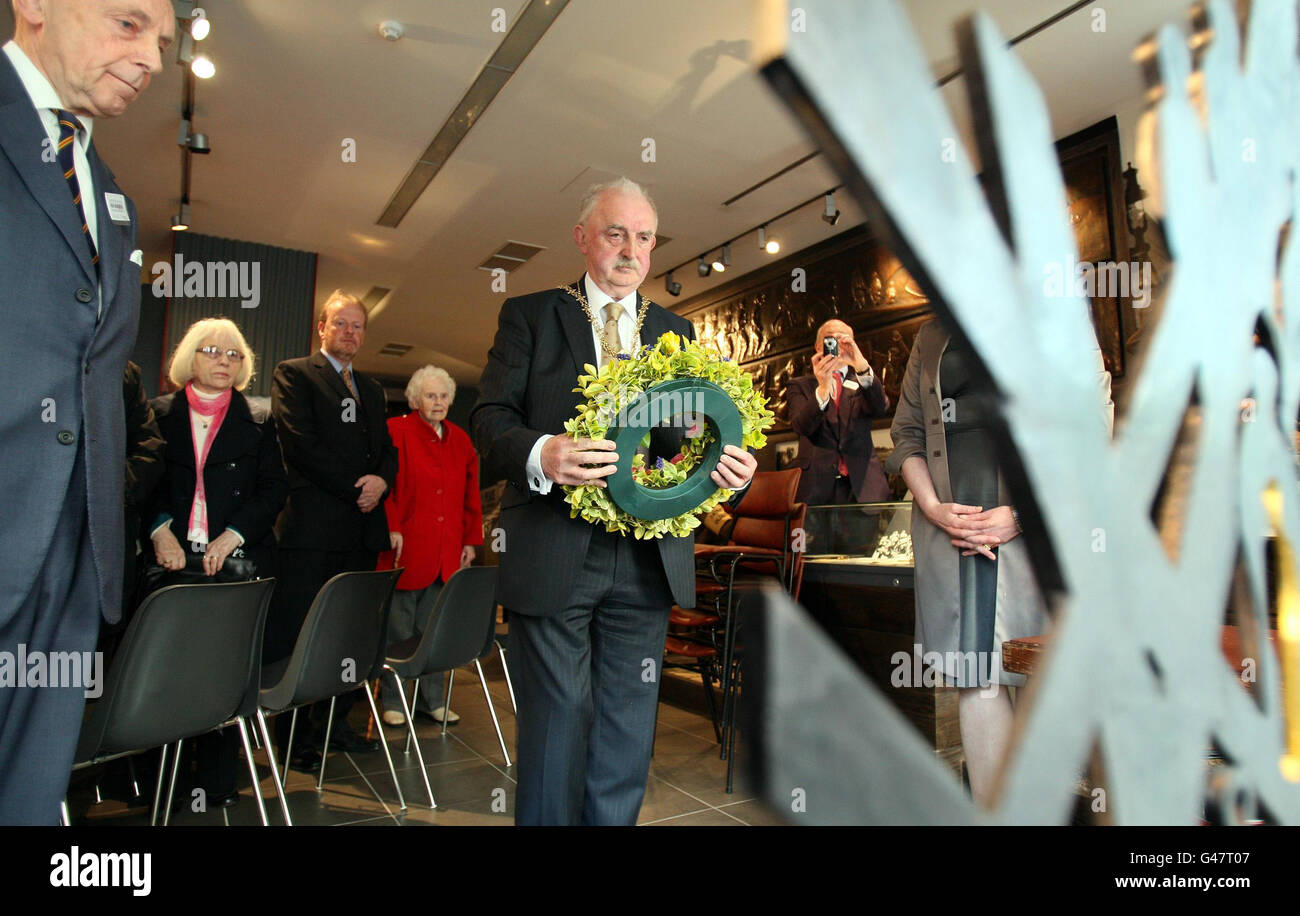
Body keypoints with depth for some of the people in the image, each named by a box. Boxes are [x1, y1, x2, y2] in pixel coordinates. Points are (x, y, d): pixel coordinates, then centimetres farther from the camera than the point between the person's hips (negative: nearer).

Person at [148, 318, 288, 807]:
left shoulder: (257, 422, 11)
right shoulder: (158, 415, 13)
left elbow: (275, 488, 3)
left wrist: (233, 534, -9)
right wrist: (160, 528, -10)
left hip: (239, 562, 0)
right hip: (174, 559, 1)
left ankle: (216, 780, 8)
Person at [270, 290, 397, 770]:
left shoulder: (371, 388, 22)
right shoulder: (293, 374, 3)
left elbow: (387, 449, 19)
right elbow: (301, 444, -9)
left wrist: (381, 480, -3)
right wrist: (355, 488, -10)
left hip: (362, 529, 6)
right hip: (313, 527, -6)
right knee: (297, 634, -1)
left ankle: (334, 721, 19)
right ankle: (295, 733, 11)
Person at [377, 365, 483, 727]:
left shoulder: (461, 440, 14)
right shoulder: (395, 432, -1)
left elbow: (471, 495, 15)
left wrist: (471, 540, 11)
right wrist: (392, 528, -14)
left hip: (447, 554, 4)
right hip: (406, 548, -4)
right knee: (399, 629, 4)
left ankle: (431, 698, 22)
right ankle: (392, 701, 18)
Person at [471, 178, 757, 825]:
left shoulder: (675, 330, 16)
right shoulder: (530, 315, 6)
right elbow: (489, 419, -2)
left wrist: (731, 467, -10)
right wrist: (541, 454, -23)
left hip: (646, 558, 4)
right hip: (554, 556, -3)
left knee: (627, 733, 12)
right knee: (555, 725, 5)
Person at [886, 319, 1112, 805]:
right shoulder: (932, 335, 17)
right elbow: (906, 429, 15)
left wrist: (1023, 515, -11)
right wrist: (933, 508, -1)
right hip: (950, 524, 2)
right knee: (976, 676, 1)